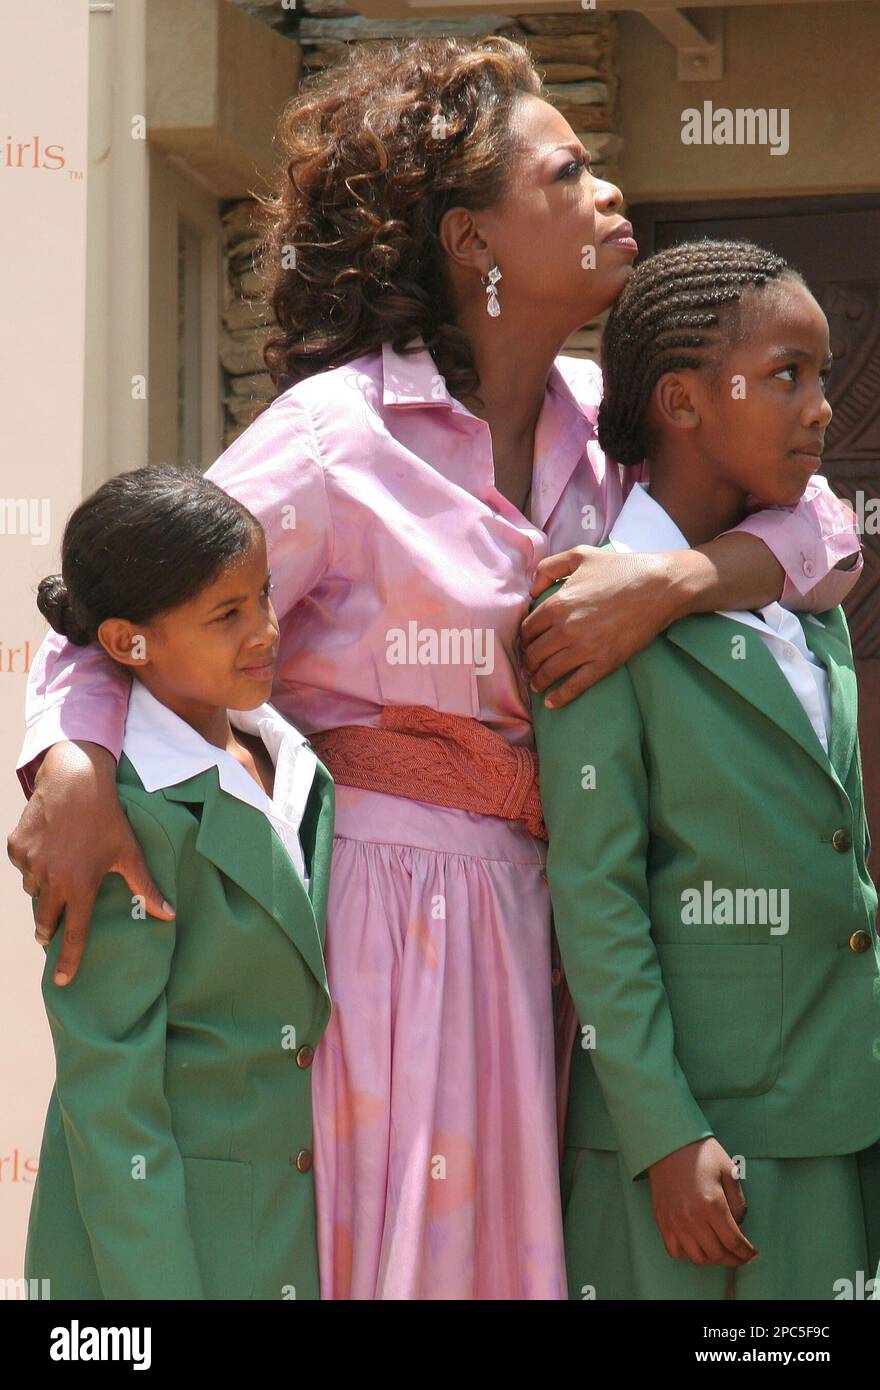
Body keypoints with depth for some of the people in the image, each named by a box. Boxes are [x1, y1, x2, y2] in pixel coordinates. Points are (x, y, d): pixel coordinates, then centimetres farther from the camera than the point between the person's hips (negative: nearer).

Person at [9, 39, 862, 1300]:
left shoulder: (594, 416, 7)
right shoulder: (339, 435, -11)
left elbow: (829, 528, 5)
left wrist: (676, 576, -14)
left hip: (532, 909, 6)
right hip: (386, 902, -6)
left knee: (511, 1234, 11)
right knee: (395, 1244, 0)